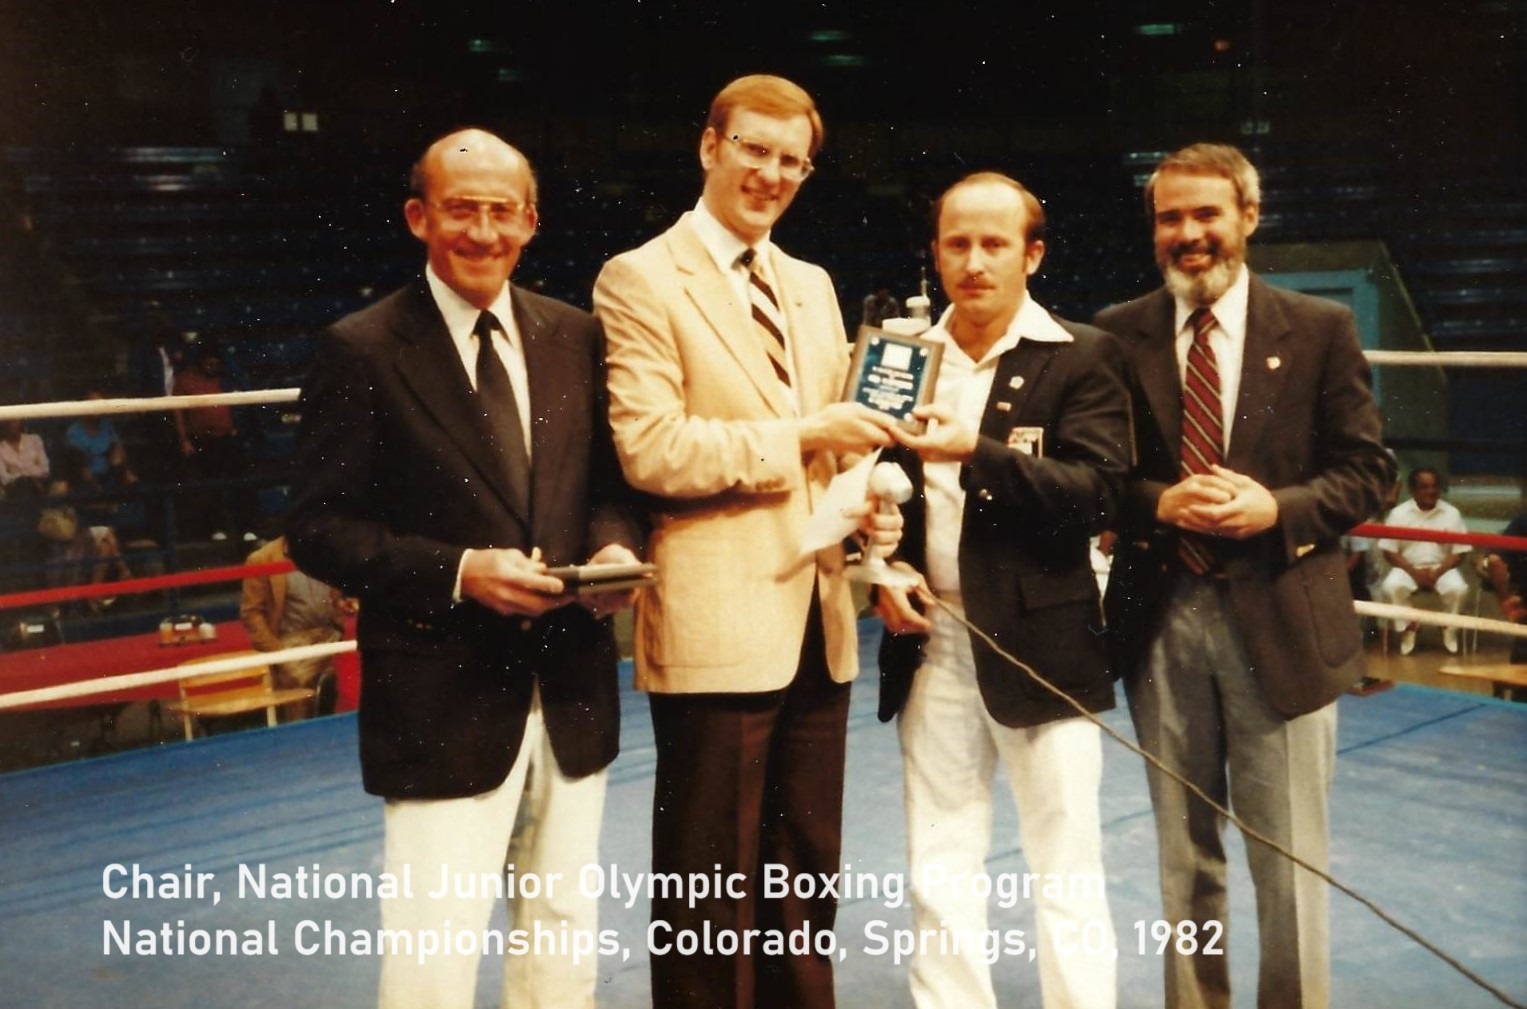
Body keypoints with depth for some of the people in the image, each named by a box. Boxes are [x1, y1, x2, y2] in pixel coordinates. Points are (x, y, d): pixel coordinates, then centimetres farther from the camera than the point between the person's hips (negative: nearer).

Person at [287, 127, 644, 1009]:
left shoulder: (578, 337, 6)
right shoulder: (362, 351, -7)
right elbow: (321, 529, -8)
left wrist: (617, 545, -10)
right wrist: (456, 572, -21)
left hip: (571, 691, 5)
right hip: (443, 700, -4)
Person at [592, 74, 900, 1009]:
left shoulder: (812, 285, 16)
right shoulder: (642, 279, -6)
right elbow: (648, 448, -16)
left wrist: (866, 501, 0)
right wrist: (799, 434, -16)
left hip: (817, 618, 7)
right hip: (717, 625, -7)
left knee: (809, 875, 17)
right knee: (712, 887, 5)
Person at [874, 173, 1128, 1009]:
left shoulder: (1082, 357, -3)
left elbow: (1095, 495, -14)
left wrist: (978, 455, -27)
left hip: (1041, 647, -3)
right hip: (930, 644, 4)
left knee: (1066, 878, 5)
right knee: (938, 879, 11)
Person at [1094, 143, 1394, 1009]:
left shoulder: (1321, 329, 1)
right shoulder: (1119, 335, 4)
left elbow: (1368, 469, 1)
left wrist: (1279, 508, -16)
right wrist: (1158, 503, -15)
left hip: (1281, 619, -1)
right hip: (1162, 619, 2)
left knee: (1289, 859, 7)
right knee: (1185, 854, 15)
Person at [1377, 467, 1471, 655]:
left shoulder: (1451, 513, -1)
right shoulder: (1398, 513, -3)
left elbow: (1459, 552, -1)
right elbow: (1389, 551, -3)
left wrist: (1437, 572, -16)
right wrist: (1414, 572, -17)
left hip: (1442, 567, 1)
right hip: (1408, 567, 0)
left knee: (1458, 588, -30)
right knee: (1391, 587, -32)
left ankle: (1449, 628, -2)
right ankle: (1407, 627, -7)